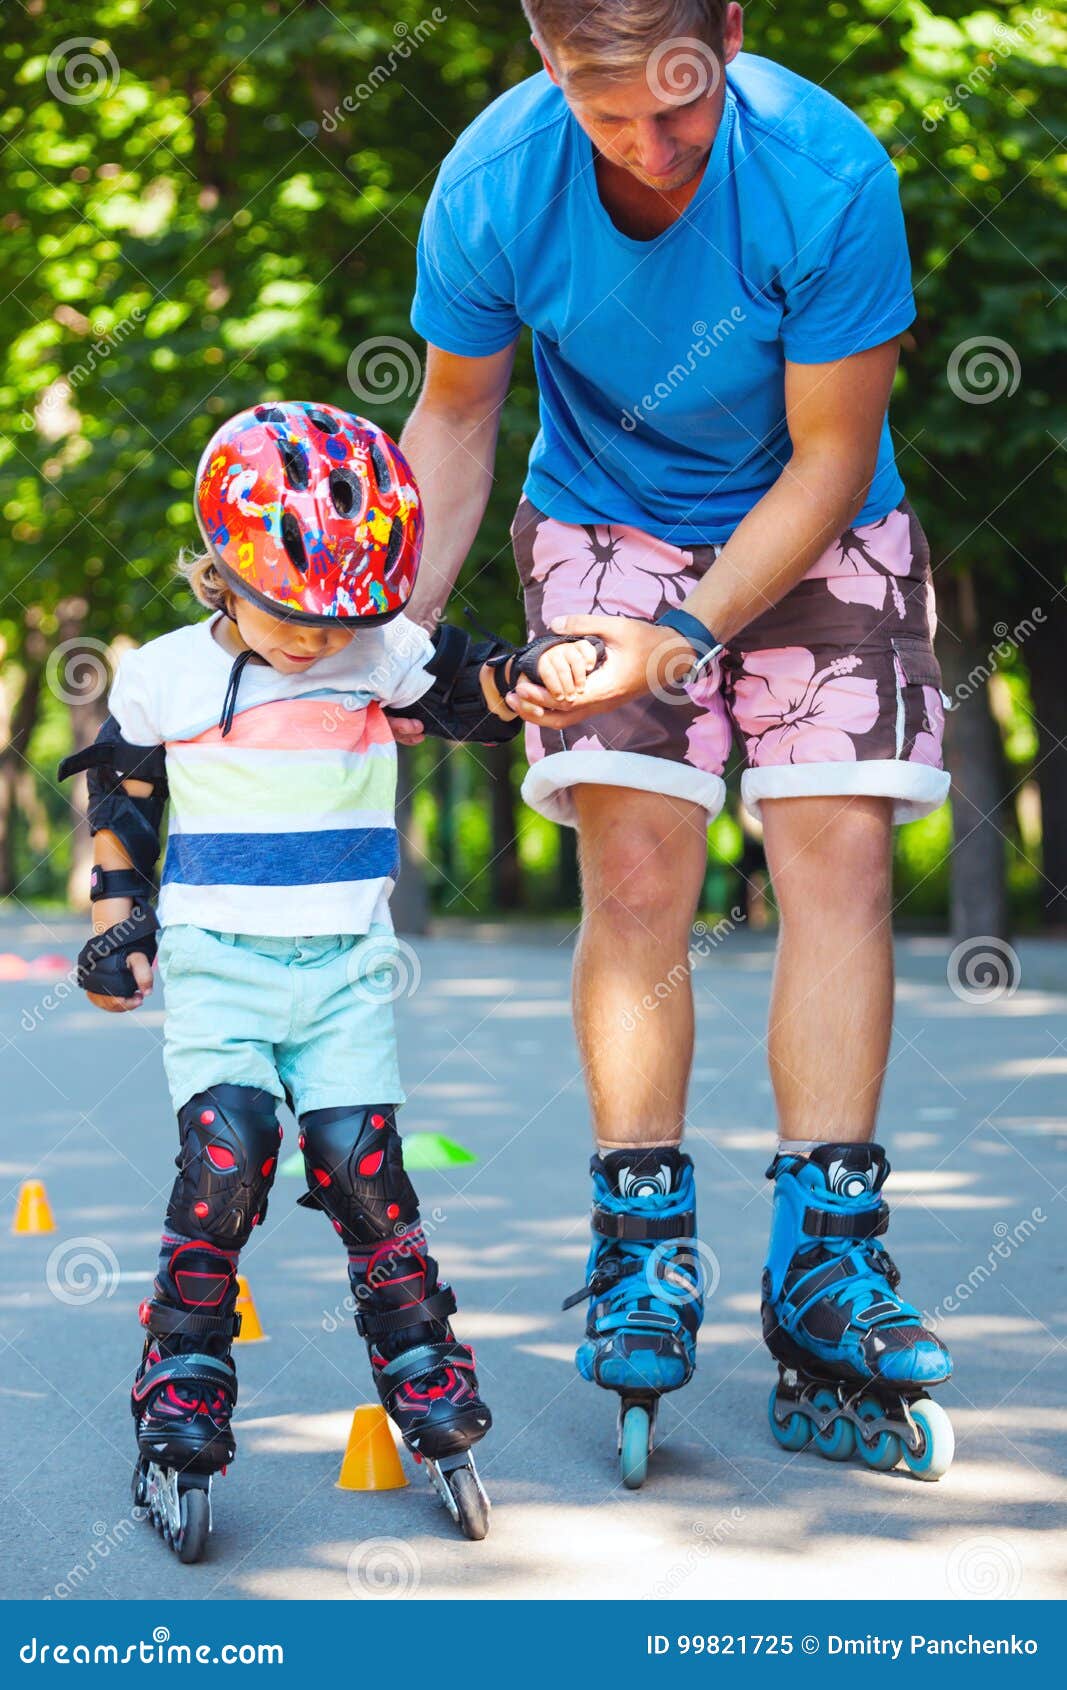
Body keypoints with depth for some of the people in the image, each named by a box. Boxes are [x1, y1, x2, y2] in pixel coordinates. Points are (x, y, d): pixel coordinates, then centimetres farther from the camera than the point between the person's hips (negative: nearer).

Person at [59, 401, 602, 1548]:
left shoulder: (383, 658, 0)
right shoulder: (163, 678, -1)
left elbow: (475, 688, -2)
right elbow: (122, 799, 11)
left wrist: (541, 671, -24)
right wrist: (118, 919, 9)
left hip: (345, 965, 1)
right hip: (214, 963, -1)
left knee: (358, 1153, -7)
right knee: (226, 1148, -16)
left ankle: (418, 1355, 11)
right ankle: (185, 1371, -4)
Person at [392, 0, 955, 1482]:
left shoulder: (829, 176, -29)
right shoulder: (494, 181, -23)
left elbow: (830, 458, -19)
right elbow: (457, 415, -4)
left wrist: (682, 633, -28)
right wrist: (400, 624, -12)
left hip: (815, 526, 0)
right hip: (606, 517, 1)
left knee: (839, 847, -12)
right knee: (636, 863, -13)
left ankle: (827, 1254, -9)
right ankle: (643, 1250, -3)